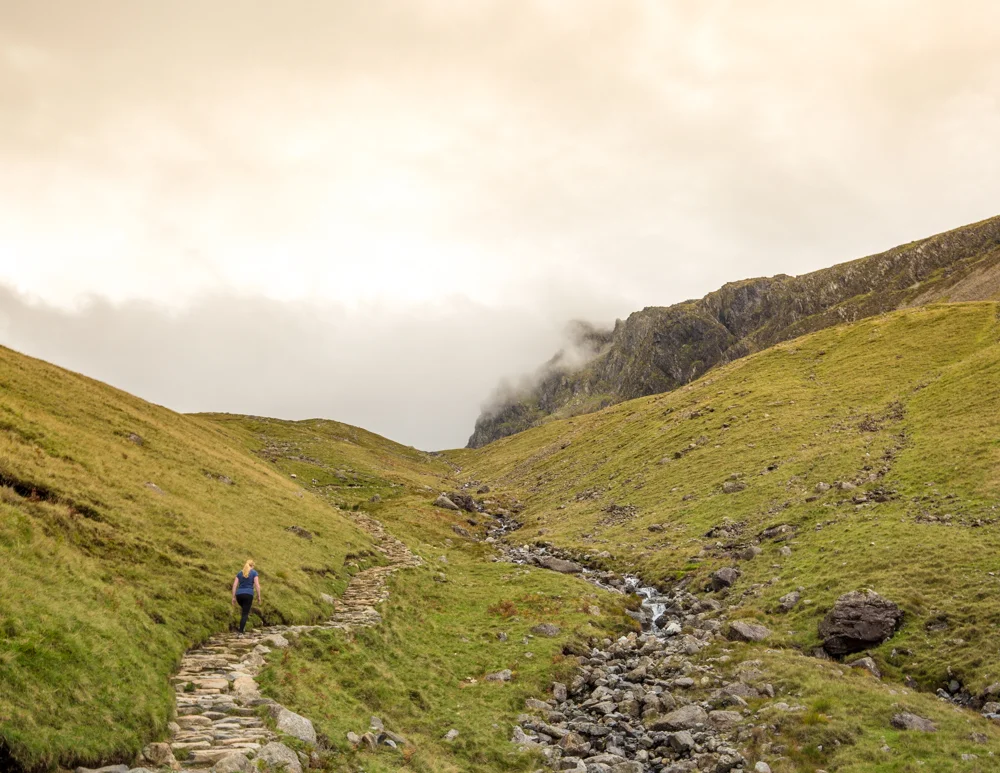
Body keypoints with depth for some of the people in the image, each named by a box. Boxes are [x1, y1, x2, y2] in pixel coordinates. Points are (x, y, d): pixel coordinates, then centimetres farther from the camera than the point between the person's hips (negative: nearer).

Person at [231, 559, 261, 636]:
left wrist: (233, 597, 8)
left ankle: (243, 626, 24)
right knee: (245, 614, -2)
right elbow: (257, 585, -5)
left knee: (245, 609, 32)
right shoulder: (254, 572, 4)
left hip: (239, 595, 4)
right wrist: (259, 597, -1)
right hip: (248, 595, -4)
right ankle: (241, 633, -12)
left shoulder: (239, 573, 15)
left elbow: (234, 585, 7)